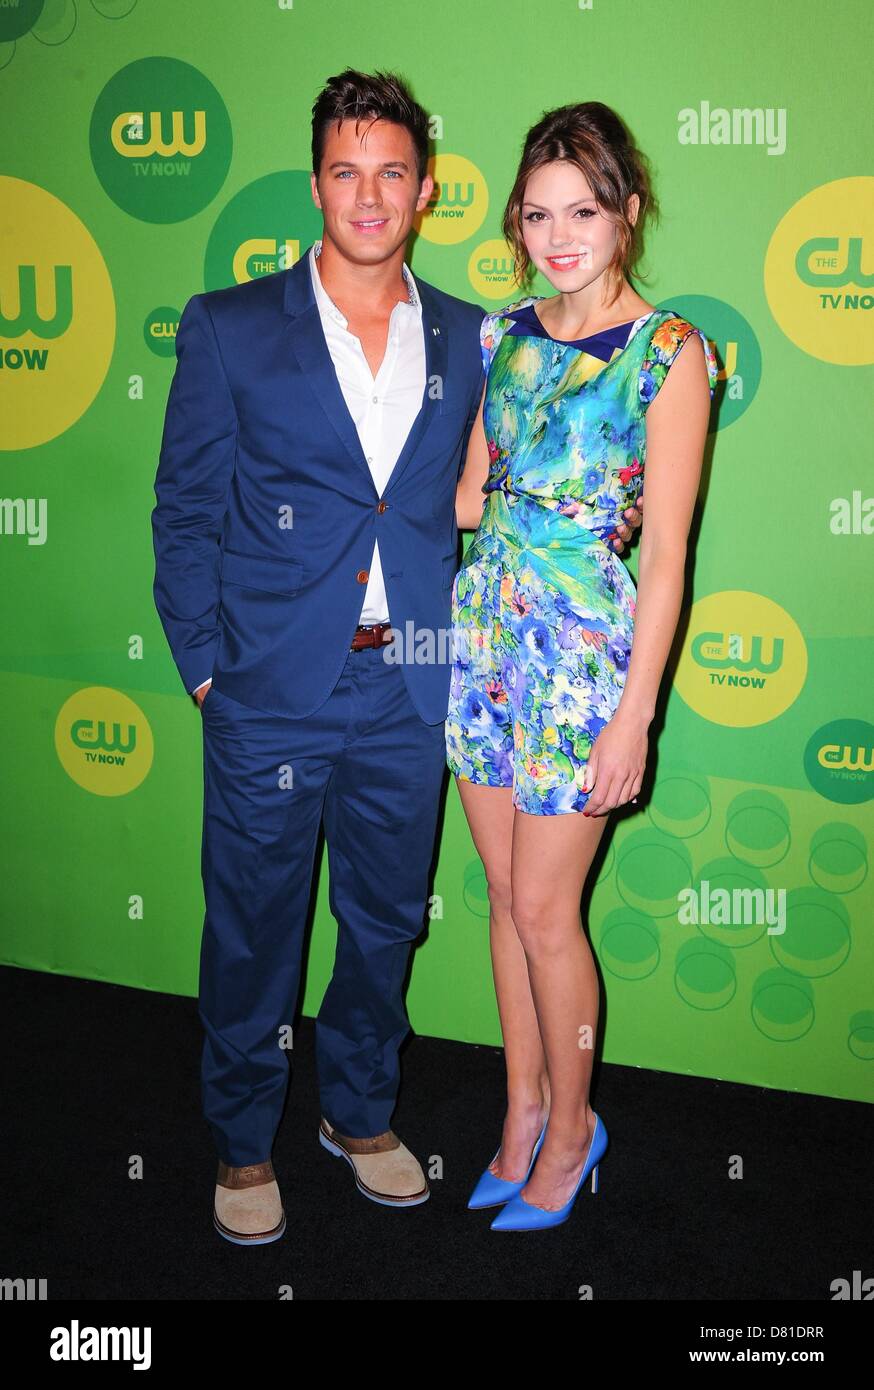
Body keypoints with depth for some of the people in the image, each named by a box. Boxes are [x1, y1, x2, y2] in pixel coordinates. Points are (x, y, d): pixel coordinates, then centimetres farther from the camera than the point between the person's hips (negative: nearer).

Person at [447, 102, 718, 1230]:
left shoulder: (669, 352, -9)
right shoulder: (505, 333, 8)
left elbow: (665, 553, -12)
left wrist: (634, 716, -13)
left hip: (583, 648, -5)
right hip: (484, 630, 6)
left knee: (544, 908, 3)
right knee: (506, 893, 14)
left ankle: (570, 1126, 27)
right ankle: (525, 1106, 33)